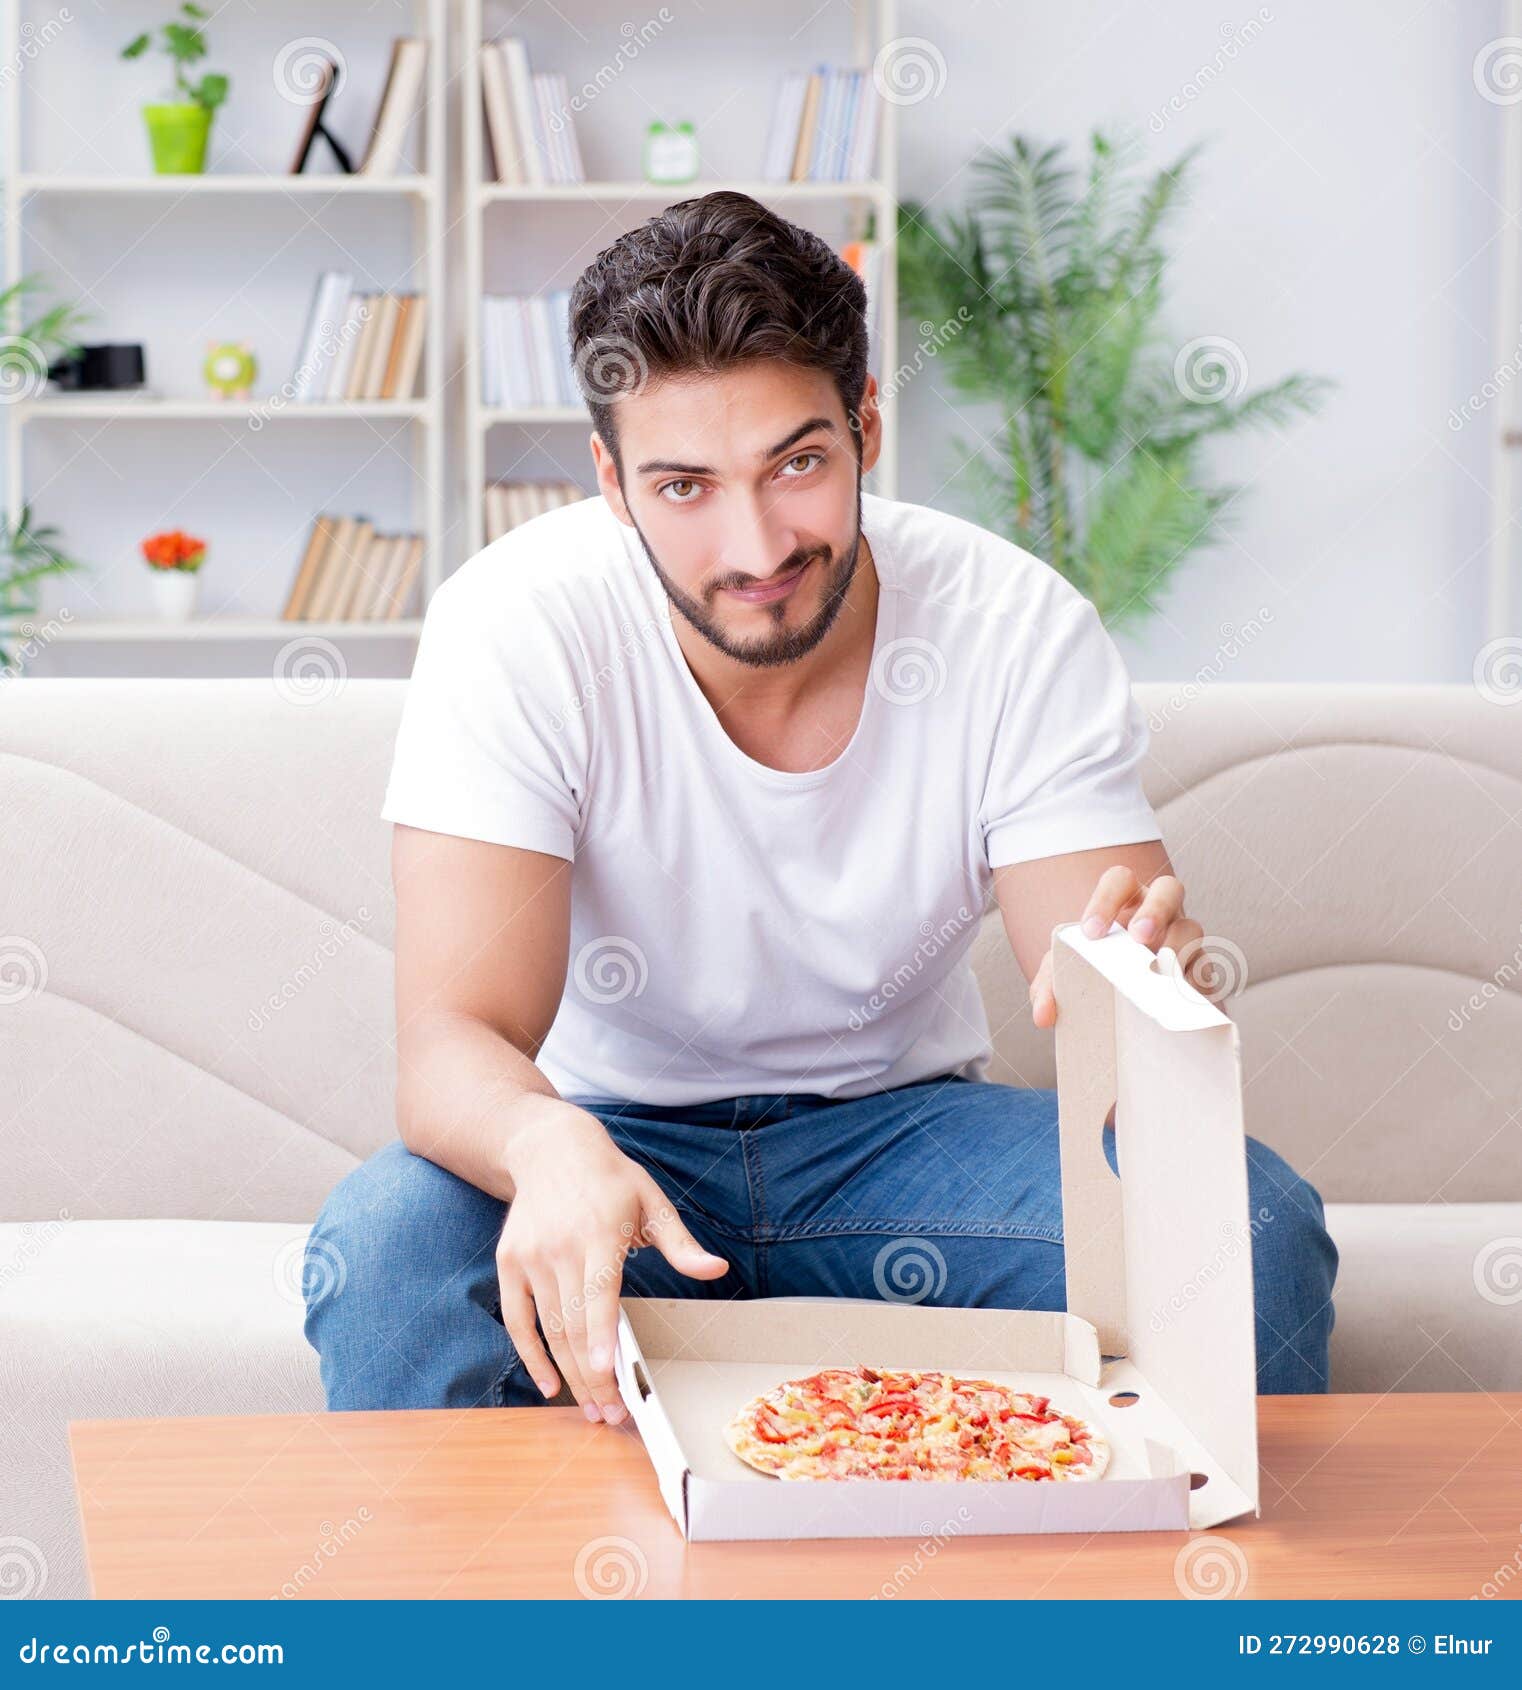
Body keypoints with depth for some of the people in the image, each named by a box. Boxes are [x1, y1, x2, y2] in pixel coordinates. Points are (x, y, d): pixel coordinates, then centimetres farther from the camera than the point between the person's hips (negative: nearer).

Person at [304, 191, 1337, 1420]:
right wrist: (549, 1146, -50)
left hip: (902, 1124, 1)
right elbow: (452, 1041, -25)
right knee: (384, 1242, -33)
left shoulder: (1024, 633, -15)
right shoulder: (515, 628, -20)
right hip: (616, 1132, -1)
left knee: (1250, 1221, -25)